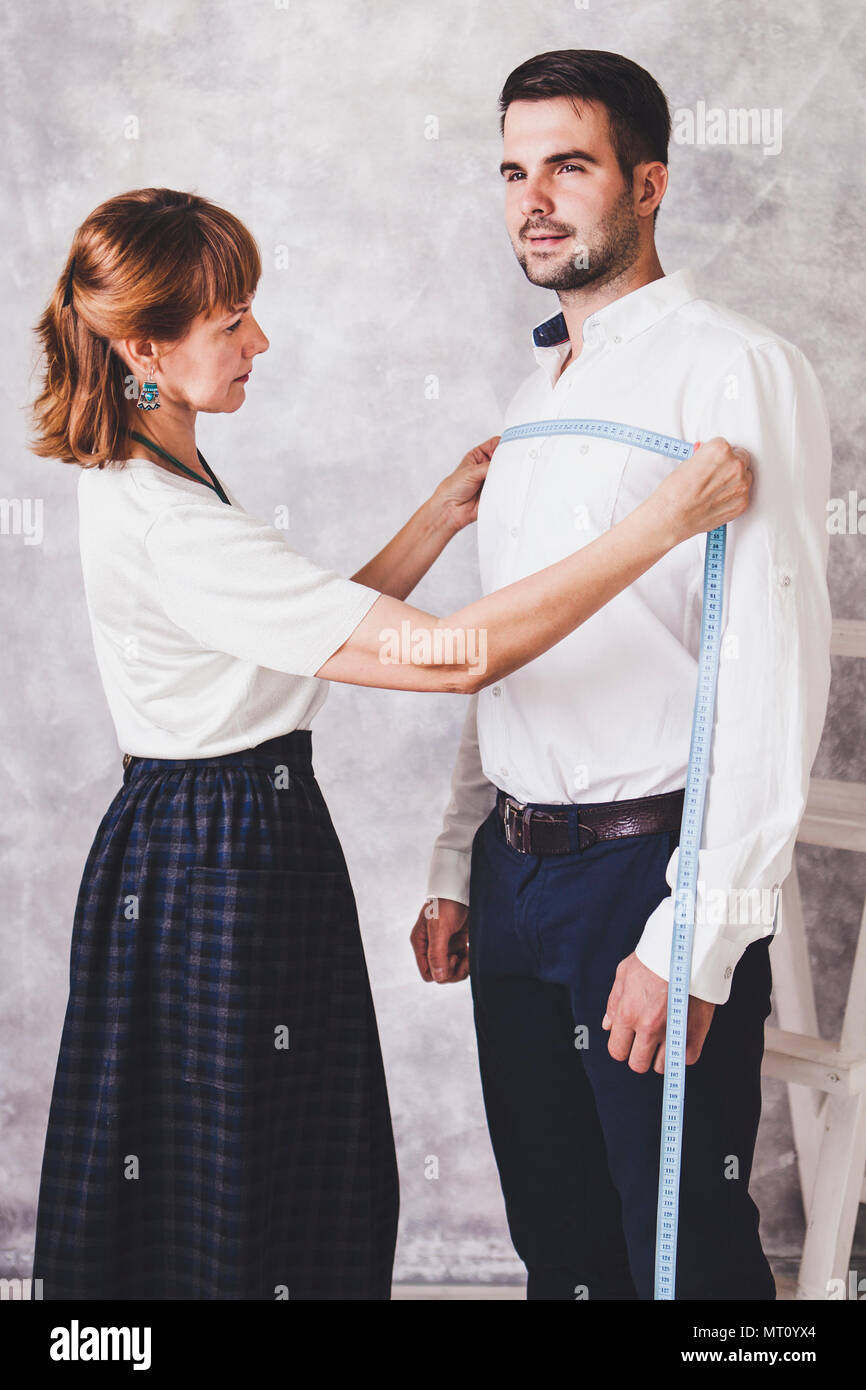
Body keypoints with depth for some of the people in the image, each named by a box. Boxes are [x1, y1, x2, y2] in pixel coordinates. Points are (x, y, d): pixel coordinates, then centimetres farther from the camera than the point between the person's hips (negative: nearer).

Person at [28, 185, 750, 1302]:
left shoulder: (137, 484, 7)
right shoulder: (165, 527, -25)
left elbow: (331, 627, 12)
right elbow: (446, 655, -30)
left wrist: (442, 516, 5)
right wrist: (665, 520, -27)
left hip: (196, 844, 10)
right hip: (226, 869, -10)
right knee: (236, 1215, 6)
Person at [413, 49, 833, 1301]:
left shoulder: (734, 370, -10)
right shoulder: (533, 399, 16)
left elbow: (775, 672, -18)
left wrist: (694, 942, -21)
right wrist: (456, 869, 16)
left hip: (653, 869, -7)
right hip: (516, 873, 8)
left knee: (681, 1256, 3)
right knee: (558, 1248, 17)